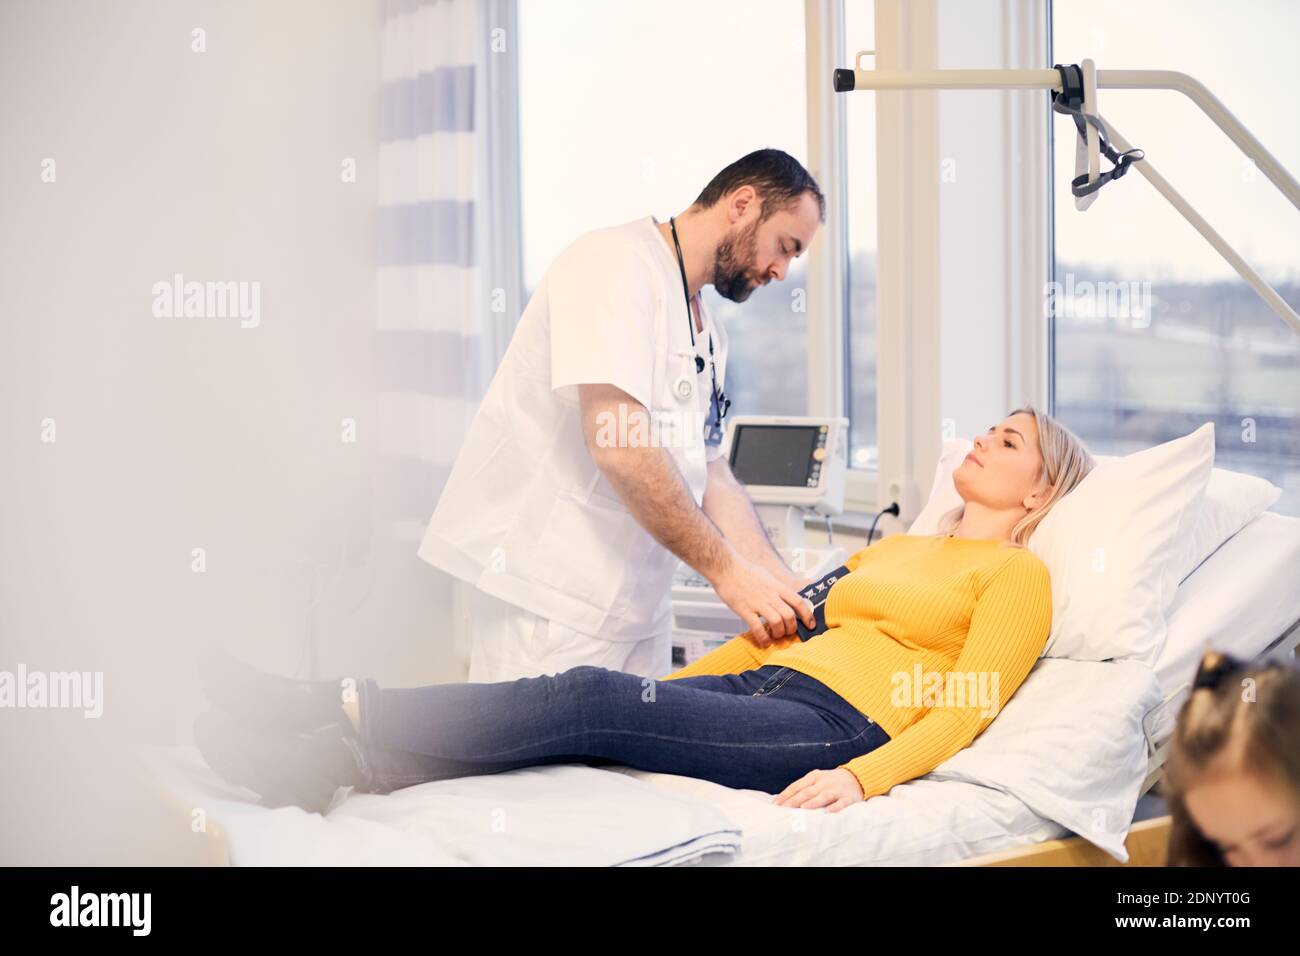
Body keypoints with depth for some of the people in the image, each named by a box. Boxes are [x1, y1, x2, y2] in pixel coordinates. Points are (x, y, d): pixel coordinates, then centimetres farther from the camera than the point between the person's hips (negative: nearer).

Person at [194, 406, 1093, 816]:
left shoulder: (1017, 573, 7)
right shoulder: (892, 550, 30)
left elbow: (968, 711, -6)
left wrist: (860, 779, -23)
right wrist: (667, 686, 16)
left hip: (833, 727, -7)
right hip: (757, 688, 7)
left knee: (591, 699, -26)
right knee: (591, 704, -21)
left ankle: (343, 729, -32)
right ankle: (347, 758, -35)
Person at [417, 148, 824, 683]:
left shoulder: (708, 334, 18)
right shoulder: (618, 263, -12)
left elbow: (711, 476, 18)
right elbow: (618, 442, -22)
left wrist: (786, 589, 4)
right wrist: (725, 569, -20)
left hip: (637, 597, 9)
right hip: (549, 592, -9)